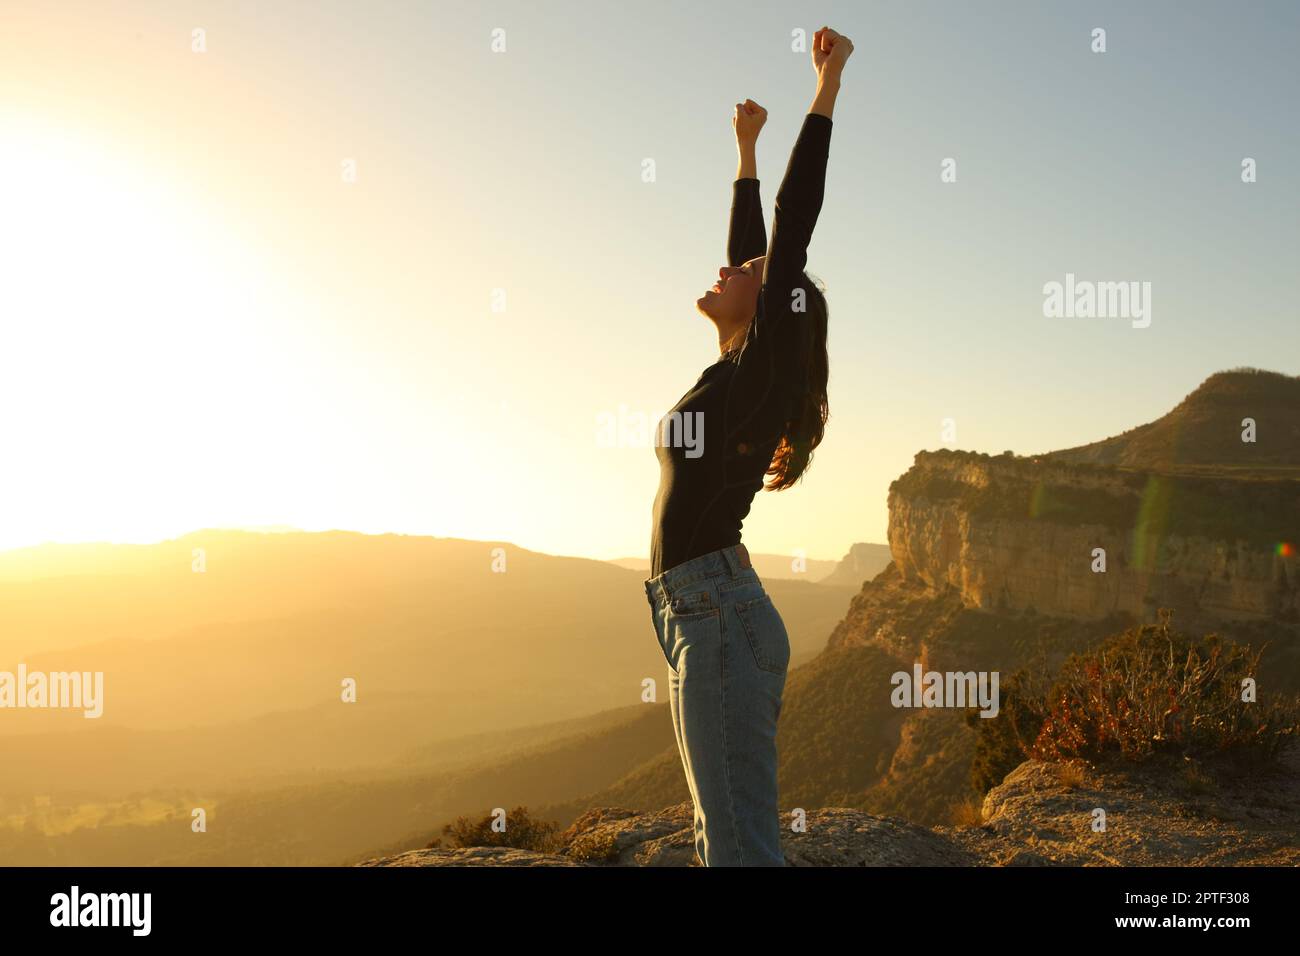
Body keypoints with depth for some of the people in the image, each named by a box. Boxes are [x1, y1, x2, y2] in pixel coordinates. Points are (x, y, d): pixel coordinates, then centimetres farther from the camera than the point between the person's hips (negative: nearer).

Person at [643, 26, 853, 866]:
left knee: (743, 845, -9)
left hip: (721, 613, -9)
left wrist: (827, 89, -5)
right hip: (703, 616, 9)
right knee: (729, 838, 12)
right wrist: (746, 150, 35)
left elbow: (792, 232, -8)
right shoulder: (735, 374, 17)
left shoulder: (764, 368, -3)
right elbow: (754, 245, 28)